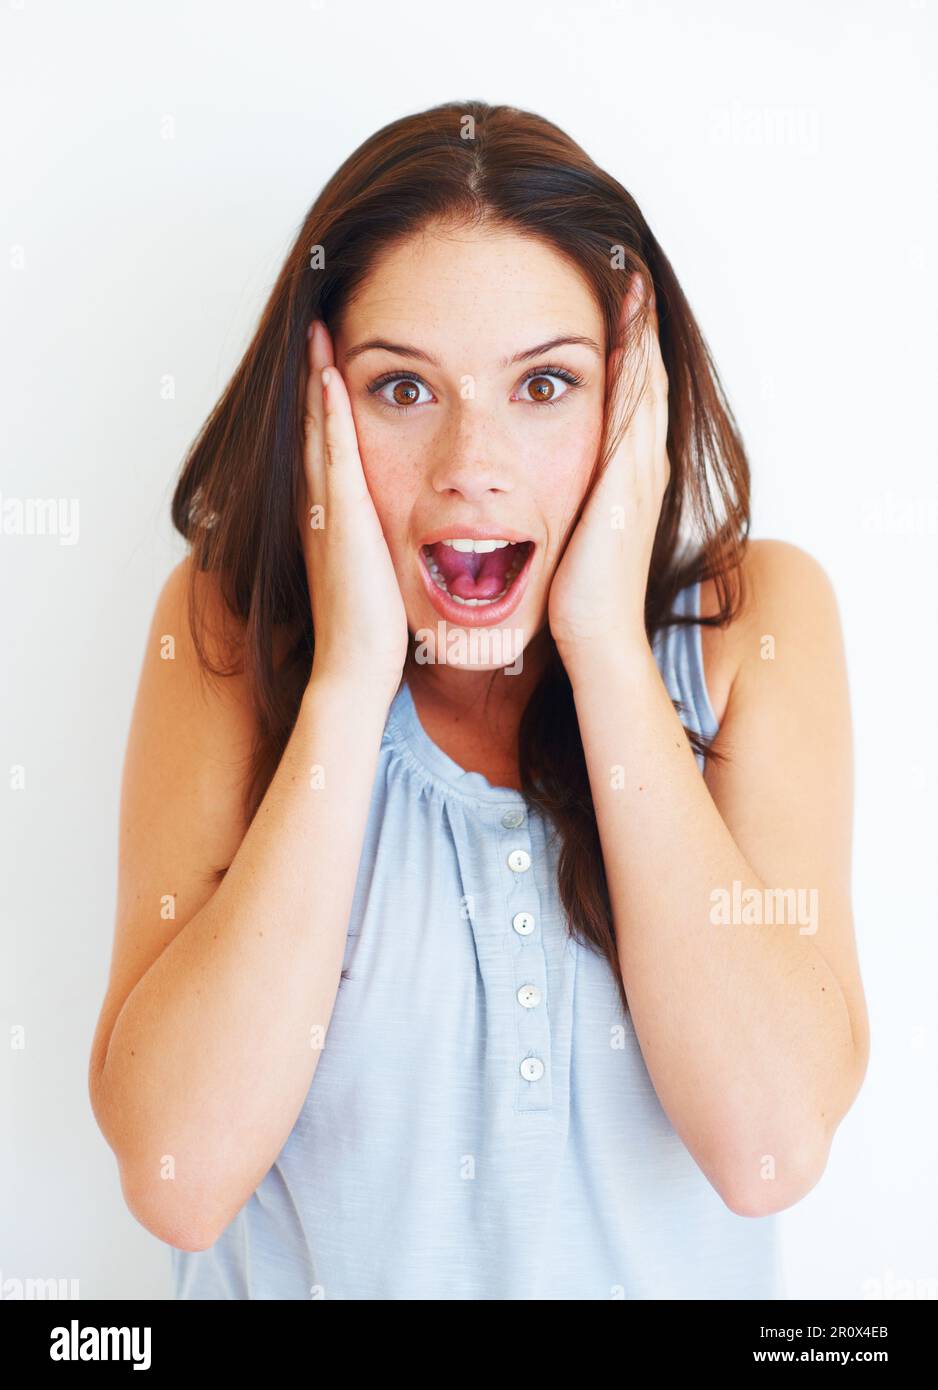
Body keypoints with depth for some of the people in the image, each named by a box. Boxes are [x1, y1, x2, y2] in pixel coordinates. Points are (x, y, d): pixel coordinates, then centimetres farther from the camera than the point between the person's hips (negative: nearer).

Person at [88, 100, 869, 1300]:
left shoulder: (754, 616, -9)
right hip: (310, 1272, 0)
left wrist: (608, 647, -20)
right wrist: (352, 674, -21)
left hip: (664, 1274, 1)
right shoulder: (229, 624, -9)